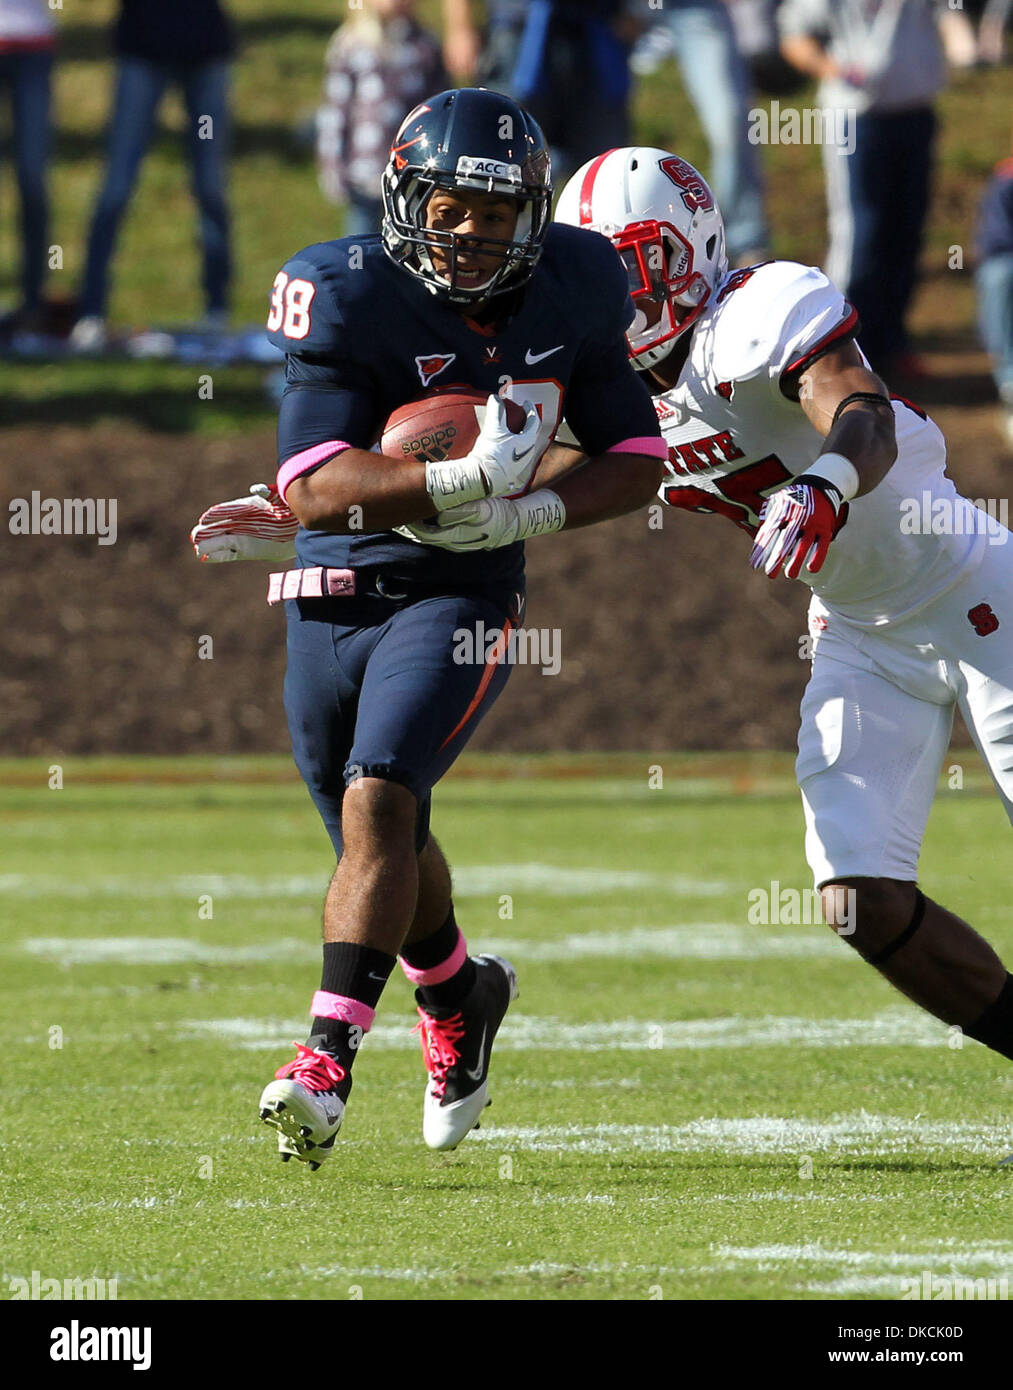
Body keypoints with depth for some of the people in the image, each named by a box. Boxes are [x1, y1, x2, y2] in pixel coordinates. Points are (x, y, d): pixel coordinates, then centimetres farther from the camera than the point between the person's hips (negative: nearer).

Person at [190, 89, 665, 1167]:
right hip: (332, 596, 1)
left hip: (460, 595, -1)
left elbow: (636, 458, 6)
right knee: (382, 837, 15)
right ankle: (457, 999, 45)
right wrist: (469, 480, -35)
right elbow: (314, 487, -23)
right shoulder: (351, 298, -13)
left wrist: (530, 512, -13)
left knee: (379, 801, -21)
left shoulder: (570, 293, -2)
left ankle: (327, 1061, -27)